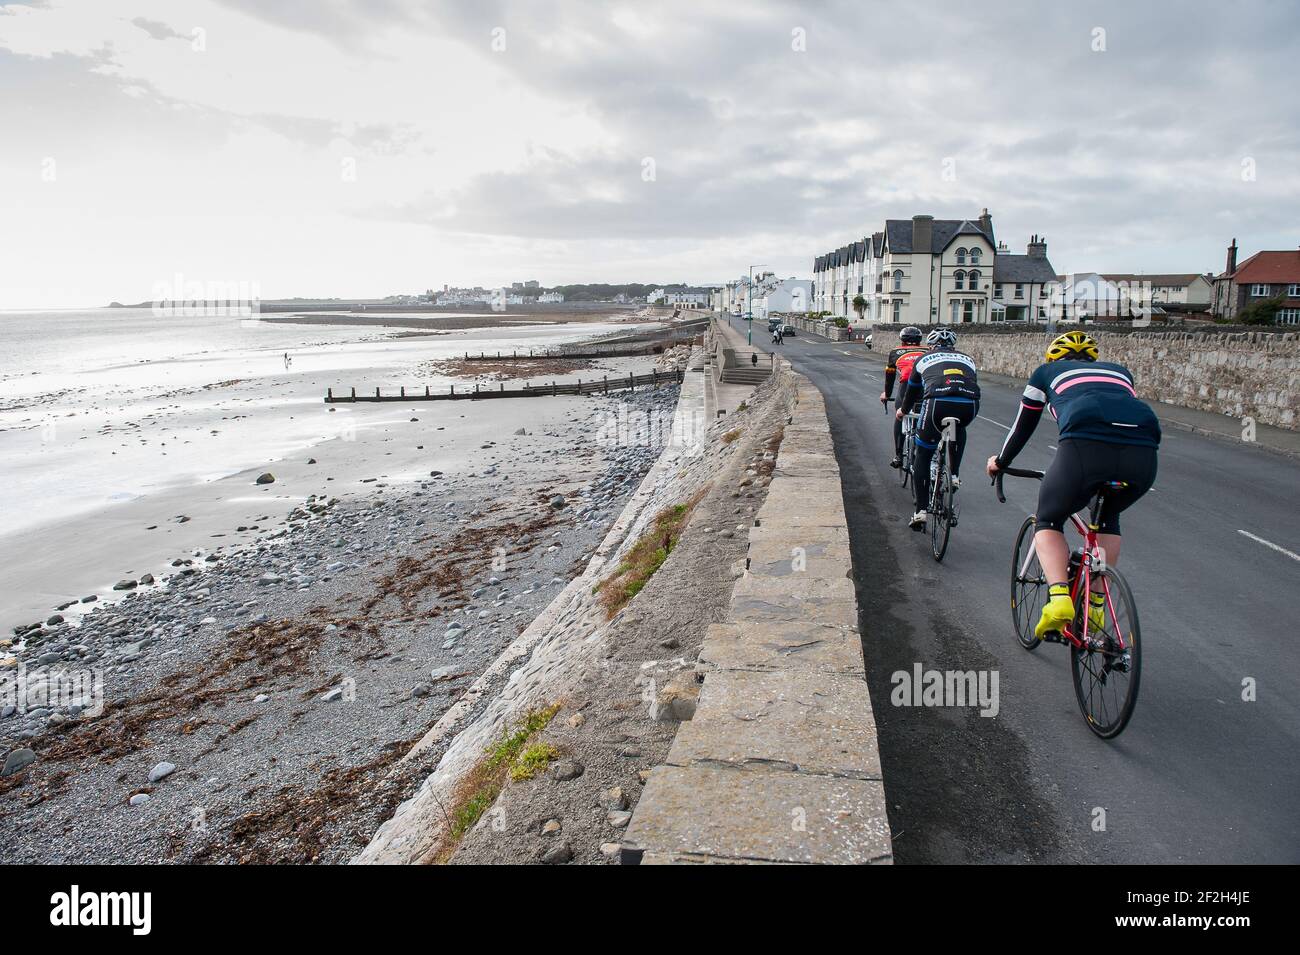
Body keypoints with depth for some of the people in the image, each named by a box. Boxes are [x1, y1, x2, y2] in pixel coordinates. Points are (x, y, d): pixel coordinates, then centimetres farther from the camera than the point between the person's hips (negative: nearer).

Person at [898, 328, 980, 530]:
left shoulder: (924, 358, 29)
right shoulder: (967, 358, 33)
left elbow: (912, 390, 40)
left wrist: (903, 410, 60)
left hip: (938, 403, -2)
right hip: (969, 405, 2)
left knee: (923, 457, 14)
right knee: (959, 431, 38)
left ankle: (921, 511, 8)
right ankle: (954, 475, 22)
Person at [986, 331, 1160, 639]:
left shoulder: (1048, 371, 30)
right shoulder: (1119, 371, 39)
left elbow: (1024, 424, 37)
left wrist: (1001, 461, 54)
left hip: (1085, 444, -4)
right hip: (1144, 453, 4)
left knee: (1048, 521, 19)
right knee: (1108, 516, 32)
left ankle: (1058, 596, -7)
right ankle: (1096, 605, 27)